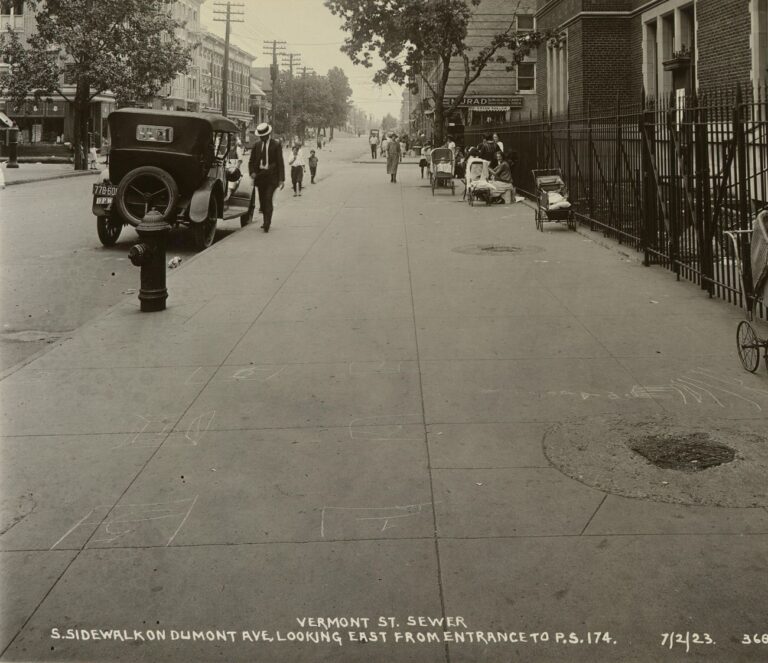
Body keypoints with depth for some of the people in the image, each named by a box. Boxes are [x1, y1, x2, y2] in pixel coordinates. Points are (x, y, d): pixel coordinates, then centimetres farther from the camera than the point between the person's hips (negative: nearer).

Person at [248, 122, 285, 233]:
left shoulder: (276, 146, -2)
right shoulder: (257, 146, 9)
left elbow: (280, 163, -3)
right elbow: (251, 161, 14)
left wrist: (282, 179, -9)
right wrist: (252, 172, -6)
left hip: (271, 177, -4)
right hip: (260, 176, 4)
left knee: (268, 199, -15)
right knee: (262, 201, 10)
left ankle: (267, 224, -16)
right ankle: (266, 221, 26)